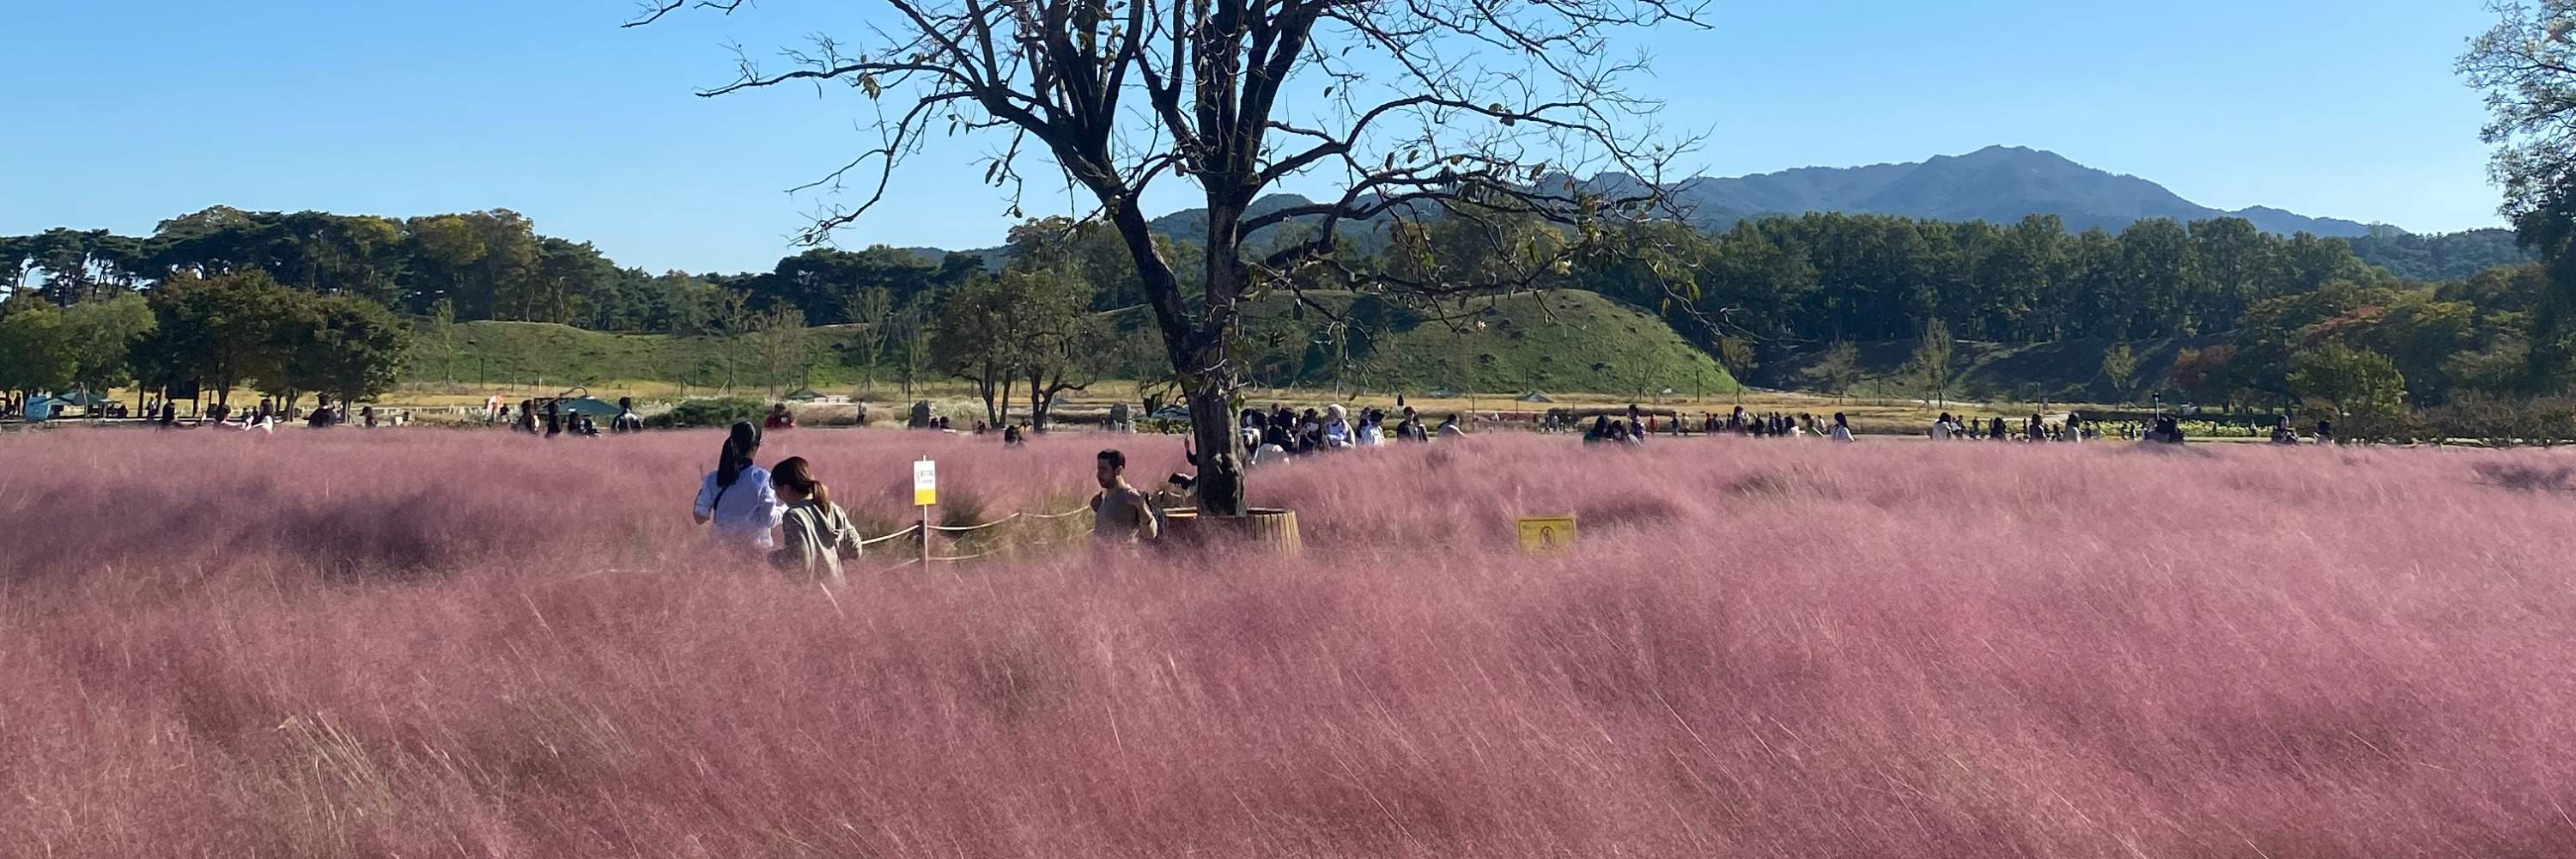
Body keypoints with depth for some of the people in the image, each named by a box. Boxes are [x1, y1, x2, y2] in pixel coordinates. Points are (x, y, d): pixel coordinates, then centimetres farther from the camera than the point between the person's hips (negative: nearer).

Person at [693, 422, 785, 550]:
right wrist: (786, 510, 5)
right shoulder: (761, 477, -13)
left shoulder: (712, 479, -4)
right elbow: (769, 519, -13)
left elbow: (700, 517, 0)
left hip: (723, 545, 3)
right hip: (755, 547, -3)